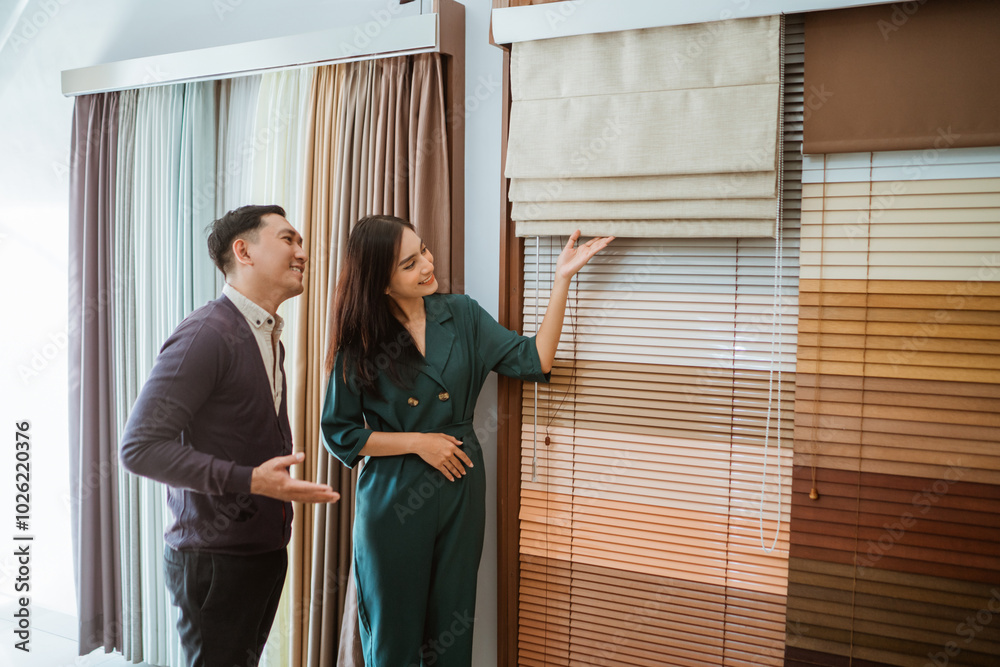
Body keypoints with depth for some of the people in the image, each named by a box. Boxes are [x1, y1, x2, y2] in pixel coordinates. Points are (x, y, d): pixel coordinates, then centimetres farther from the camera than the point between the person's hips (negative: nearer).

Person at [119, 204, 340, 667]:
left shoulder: (269, 338, 11)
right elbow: (140, 447, -23)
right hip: (214, 558, -9)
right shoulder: (207, 334, -19)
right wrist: (250, 480, -28)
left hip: (264, 550, 9)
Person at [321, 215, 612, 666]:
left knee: (452, 630, 13)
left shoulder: (461, 315, 0)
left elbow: (533, 360, -6)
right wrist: (418, 442, -11)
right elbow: (340, 434, -3)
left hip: (461, 492, 3)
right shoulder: (359, 345, -7)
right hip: (394, 500, -2)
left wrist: (562, 278, -11)